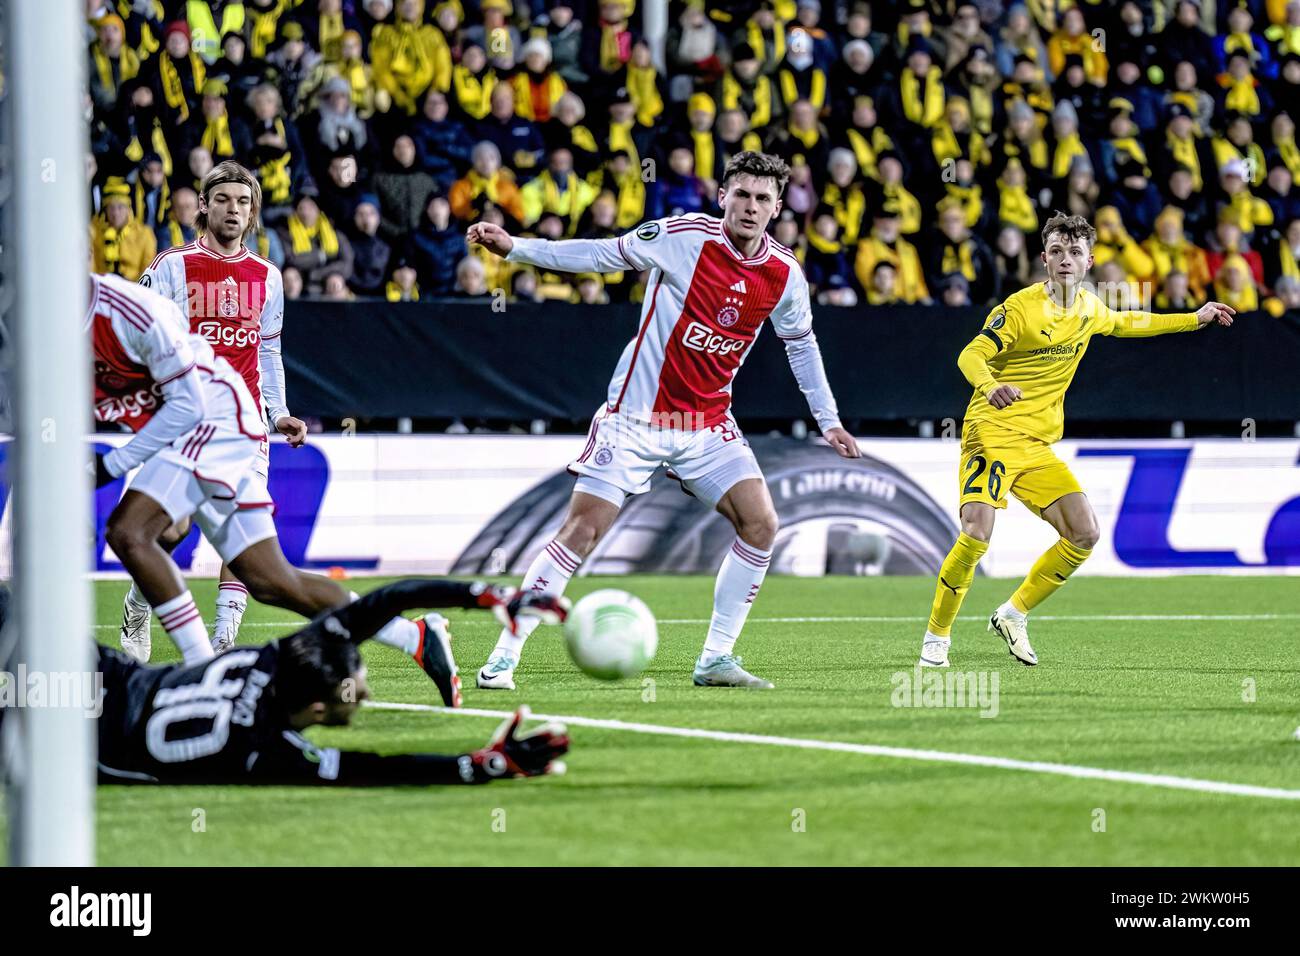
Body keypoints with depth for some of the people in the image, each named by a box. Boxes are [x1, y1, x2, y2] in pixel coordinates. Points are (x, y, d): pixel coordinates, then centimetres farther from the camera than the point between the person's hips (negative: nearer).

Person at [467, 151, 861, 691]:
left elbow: (802, 344, 17)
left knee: (761, 525, -10)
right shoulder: (684, 236, -13)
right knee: (582, 531, -11)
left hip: (708, 424, 4)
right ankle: (504, 657, -2)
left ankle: (715, 660, 2)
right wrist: (515, 248, -13)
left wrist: (827, 420, 19)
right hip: (635, 416, -4)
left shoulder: (785, 275, 0)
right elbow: (601, 255, -6)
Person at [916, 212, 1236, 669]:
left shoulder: (1090, 308, 8)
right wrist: (990, 386, -44)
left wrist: (1194, 318, 33)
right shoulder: (1022, 307, -13)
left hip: (1038, 445, 7)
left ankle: (1014, 615, 12)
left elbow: (1125, 323, 31)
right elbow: (970, 356, -21)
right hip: (992, 433, -7)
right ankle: (936, 637, -7)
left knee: (1084, 535, -5)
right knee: (977, 533, -24)